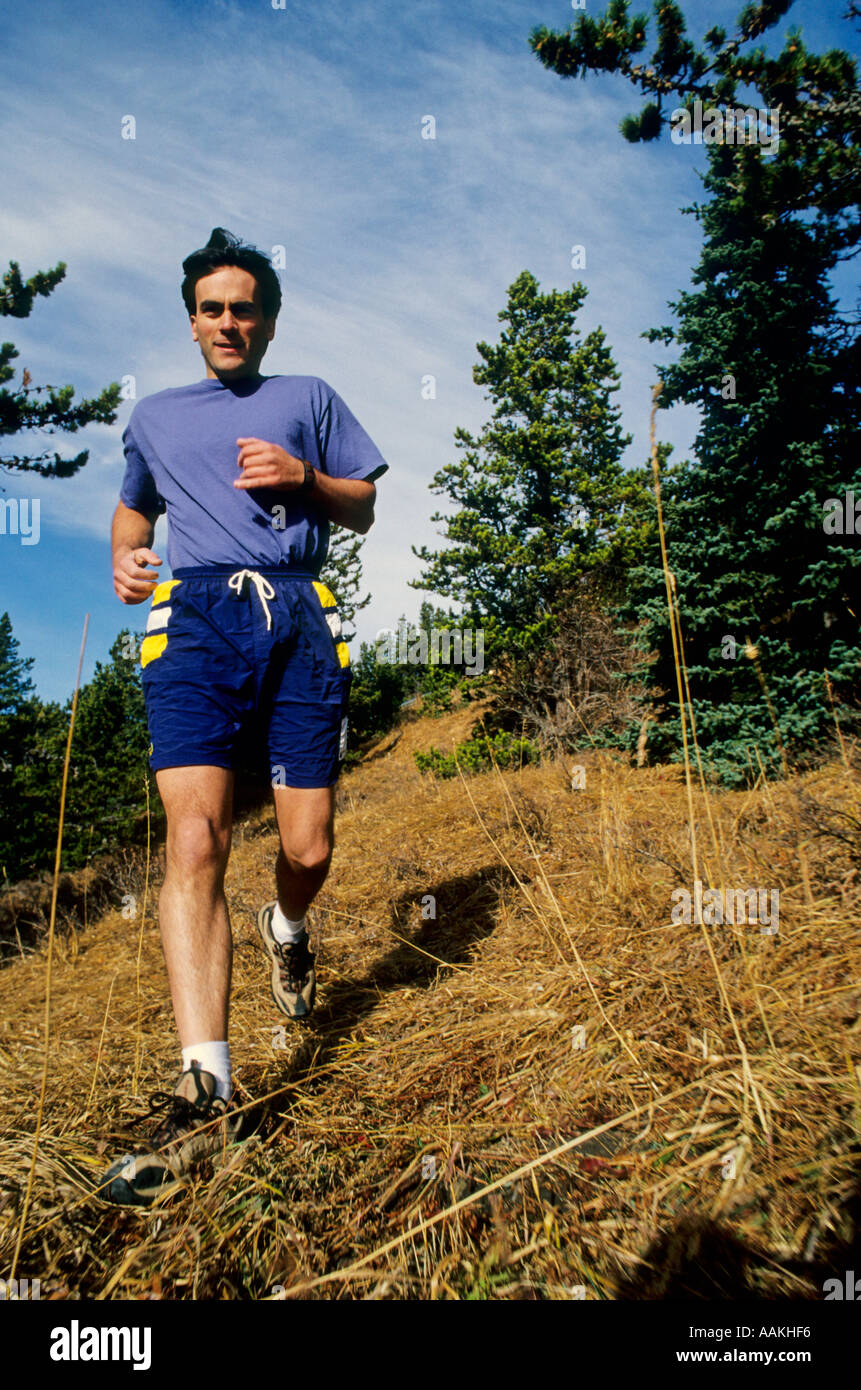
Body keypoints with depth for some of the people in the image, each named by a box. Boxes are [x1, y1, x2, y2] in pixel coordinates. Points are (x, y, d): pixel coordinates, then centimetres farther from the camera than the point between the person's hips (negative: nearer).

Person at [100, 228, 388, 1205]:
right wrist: (124, 557, 14)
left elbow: (362, 510, 20)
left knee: (309, 849, -1)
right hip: (195, 617, 0)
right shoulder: (154, 417, 26)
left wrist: (304, 477, 0)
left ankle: (287, 931, 37)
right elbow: (134, 505, 38)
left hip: (299, 619, 0)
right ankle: (204, 1092, -18)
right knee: (195, 838, -19)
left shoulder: (309, 399, 23)